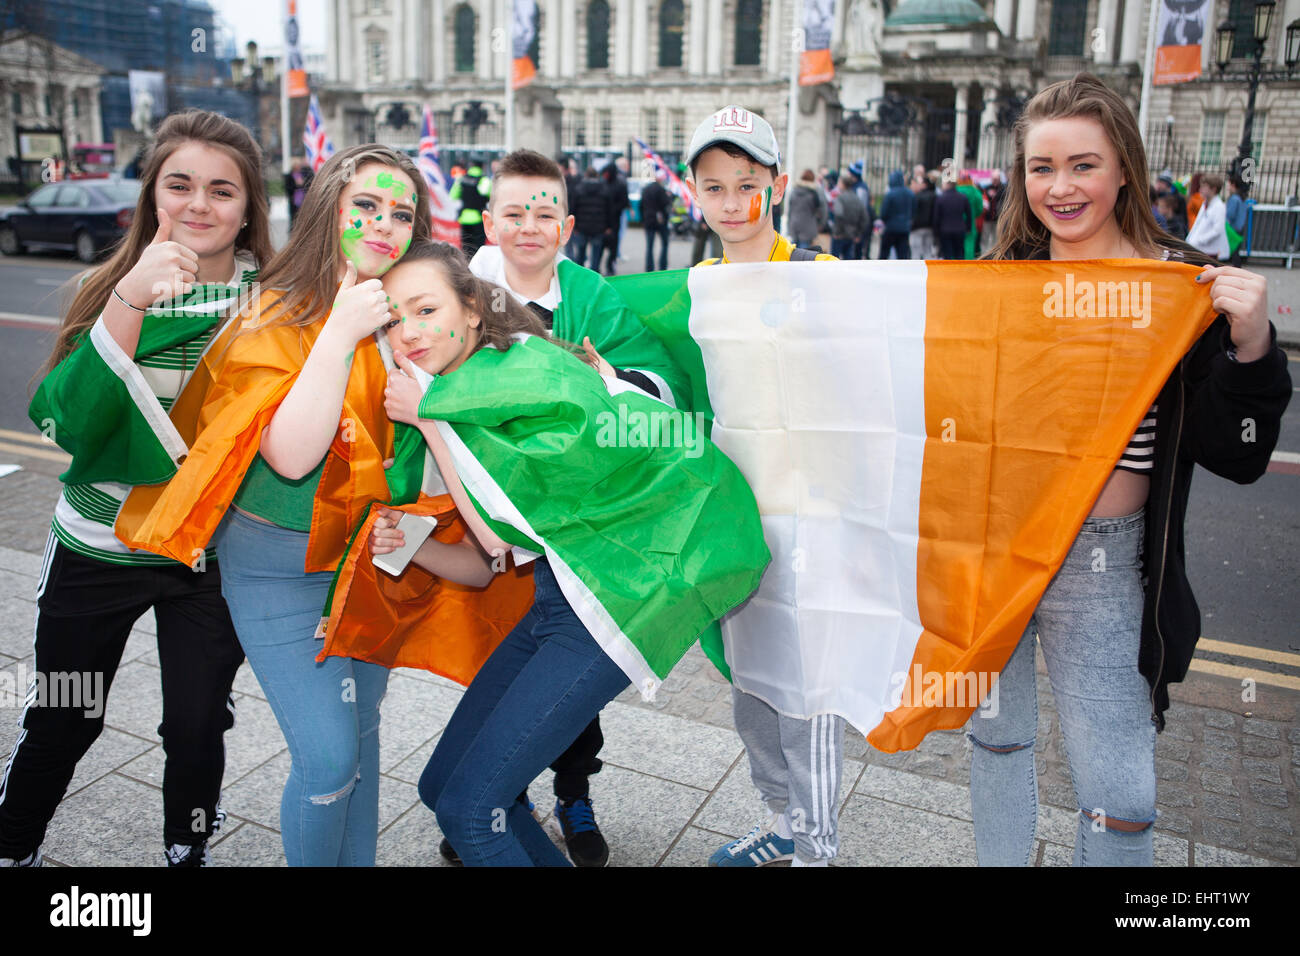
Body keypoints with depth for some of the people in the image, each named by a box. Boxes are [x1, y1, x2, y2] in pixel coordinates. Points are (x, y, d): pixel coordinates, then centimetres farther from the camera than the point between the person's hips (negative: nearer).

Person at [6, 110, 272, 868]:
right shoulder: (106, 290, -6)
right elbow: (71, 422, -21)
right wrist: (131, 302, -31)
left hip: (212, 553, -1)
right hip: (98, 547, 1)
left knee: (196, 728, 9)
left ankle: (189, 854, 34)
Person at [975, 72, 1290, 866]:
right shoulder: (999, 279, 2)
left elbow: (1237, 458, -7)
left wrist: (1251, 347, -22)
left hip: (1101, 563, -2)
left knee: (1120, 800, 4)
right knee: (996, 735, 21)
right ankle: (1003, 859, 44)